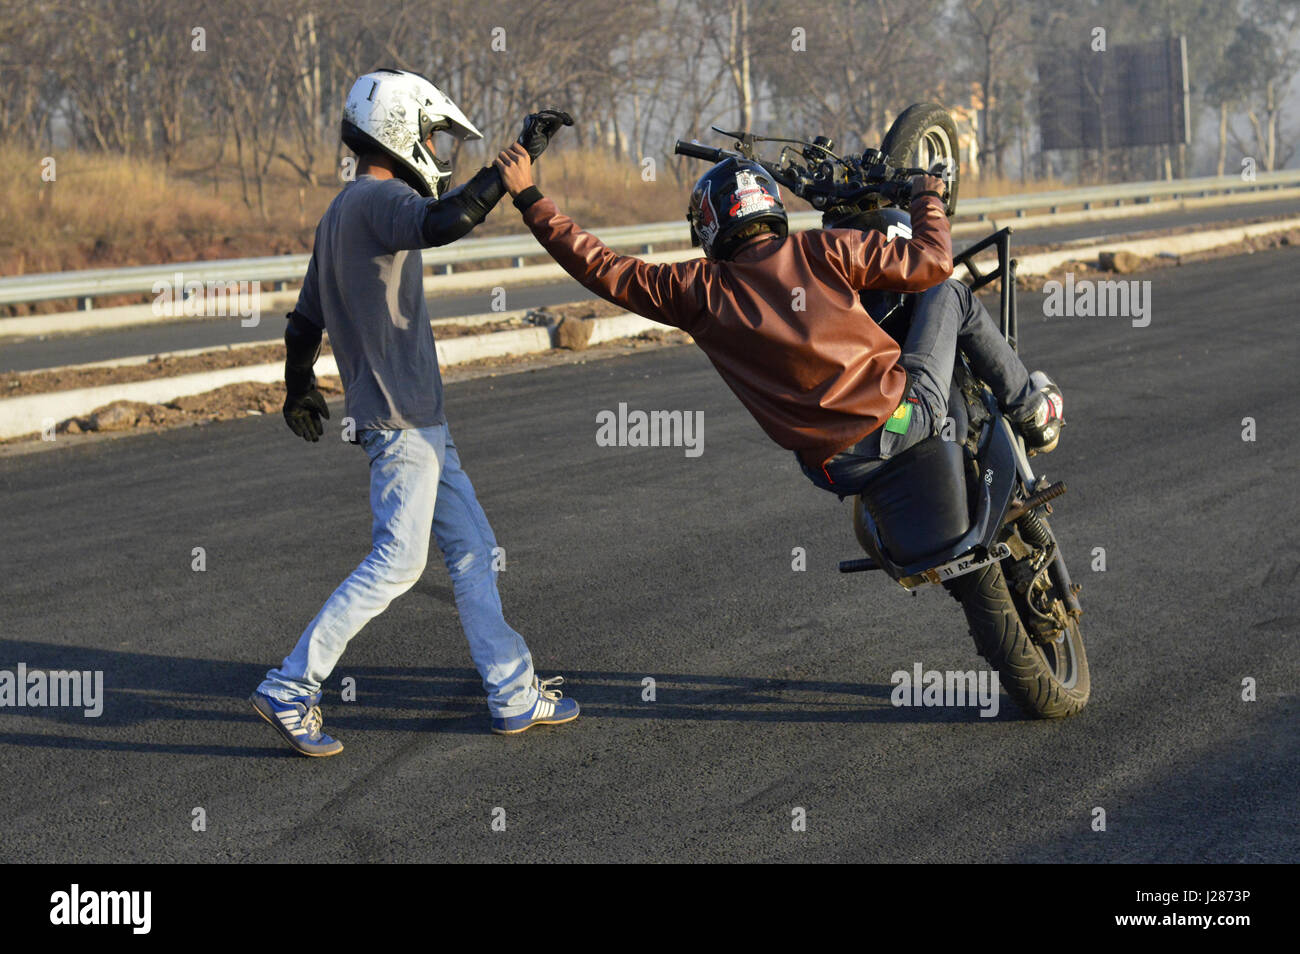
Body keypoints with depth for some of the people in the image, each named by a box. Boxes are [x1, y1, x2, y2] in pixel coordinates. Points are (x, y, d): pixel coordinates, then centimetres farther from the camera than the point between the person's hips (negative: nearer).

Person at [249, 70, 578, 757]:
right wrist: (518, 159, -29)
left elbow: (305, 320, 24)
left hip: (418, 418, 11)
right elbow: (446, 222, -36)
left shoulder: (341, 212, 17)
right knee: (397, 561, -8)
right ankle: (289, 689, -3)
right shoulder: (377, 198, -14)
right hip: (400, 417, -11)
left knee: (472, 549, 12)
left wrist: (300, 390, 36)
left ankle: (513, 696, 18)